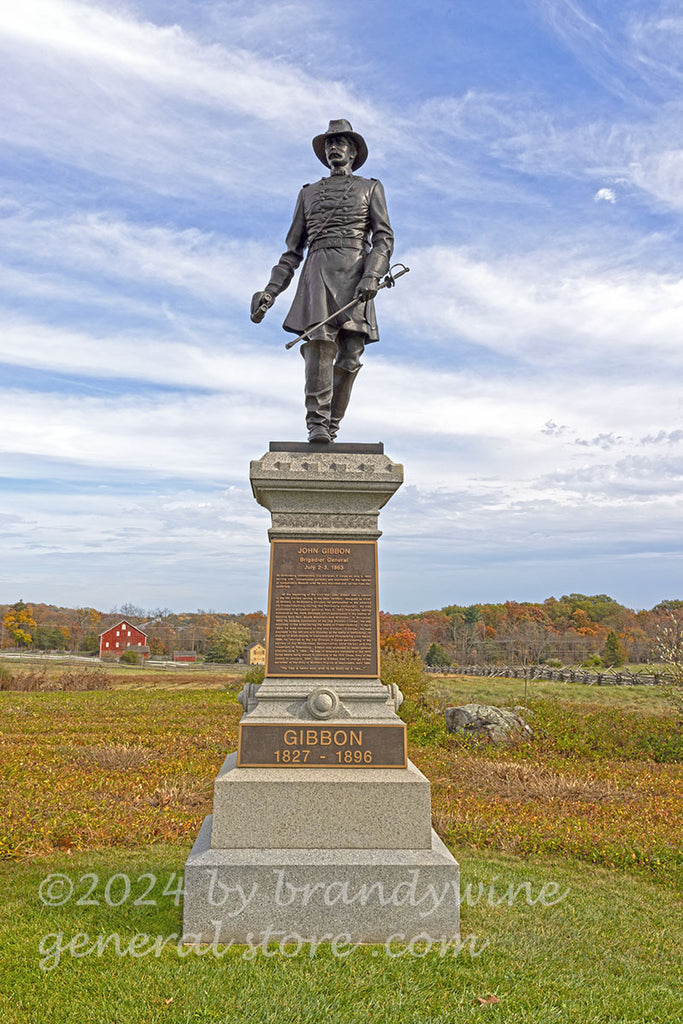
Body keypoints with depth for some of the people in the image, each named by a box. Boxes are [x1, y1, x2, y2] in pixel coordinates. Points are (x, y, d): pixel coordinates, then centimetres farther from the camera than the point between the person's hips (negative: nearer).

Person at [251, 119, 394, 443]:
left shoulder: (371, 188, 20)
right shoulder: (309, 193, 25)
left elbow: (384, 238, 7)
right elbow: (294, 248, 21)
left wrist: (371, 276, -13)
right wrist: (270, 291, 9)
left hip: (355, 274, 0)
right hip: (318, 271, 0)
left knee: (349, 355, -10)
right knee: (320, 339, -23)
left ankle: (331, 427, -2)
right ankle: (317, 424, -26)